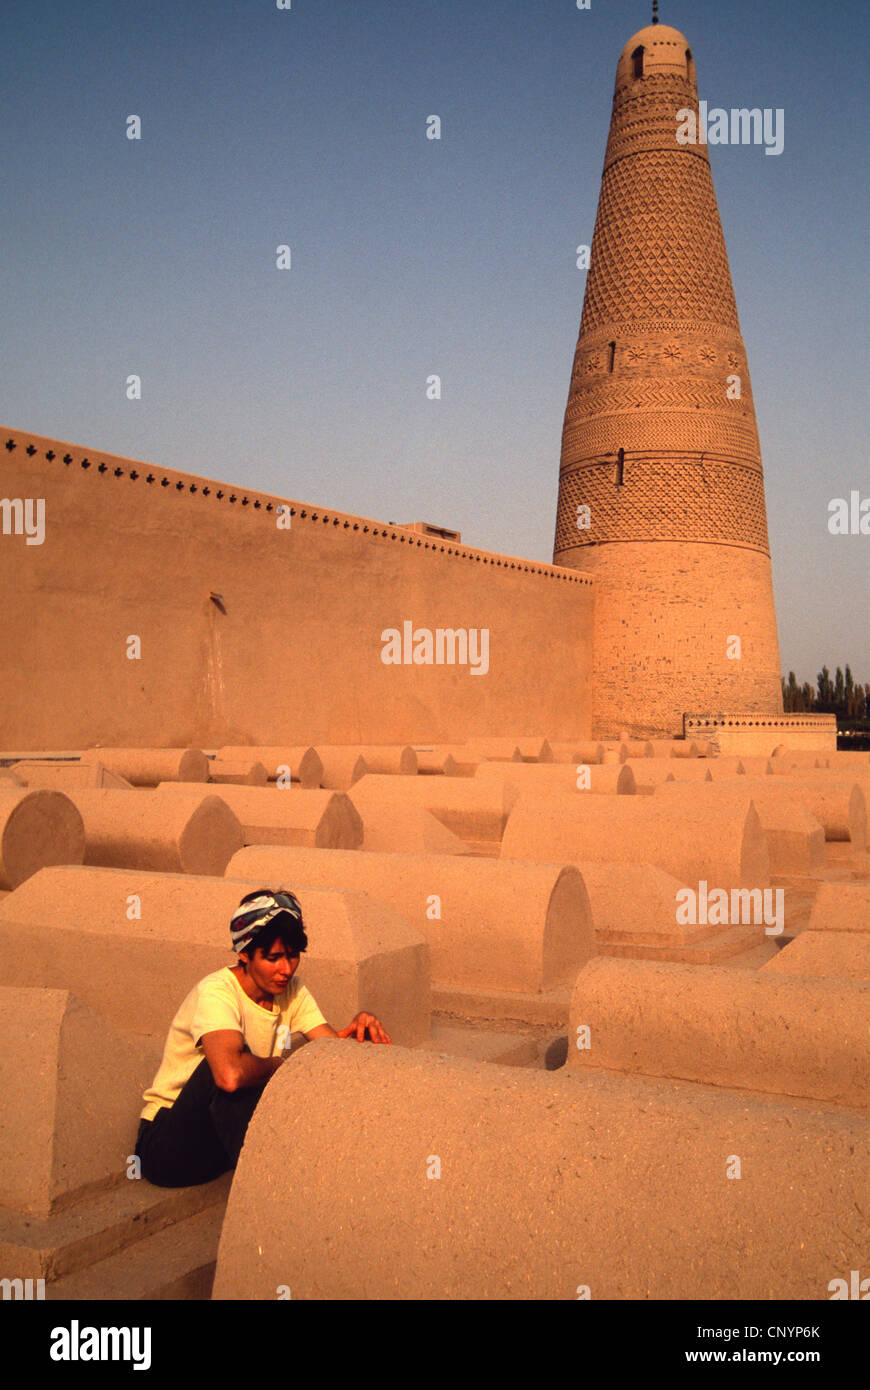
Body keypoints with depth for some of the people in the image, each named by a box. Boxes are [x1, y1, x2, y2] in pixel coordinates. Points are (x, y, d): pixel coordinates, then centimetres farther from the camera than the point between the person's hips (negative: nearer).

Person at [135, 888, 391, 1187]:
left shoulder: (291, 991, 1)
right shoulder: (216, 992, -24)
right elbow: (231, 1074, -43)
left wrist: (358, 1026, -29)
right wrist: (282, 1065, -25)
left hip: (234, 1126, 6)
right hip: (169, 1145, -6)